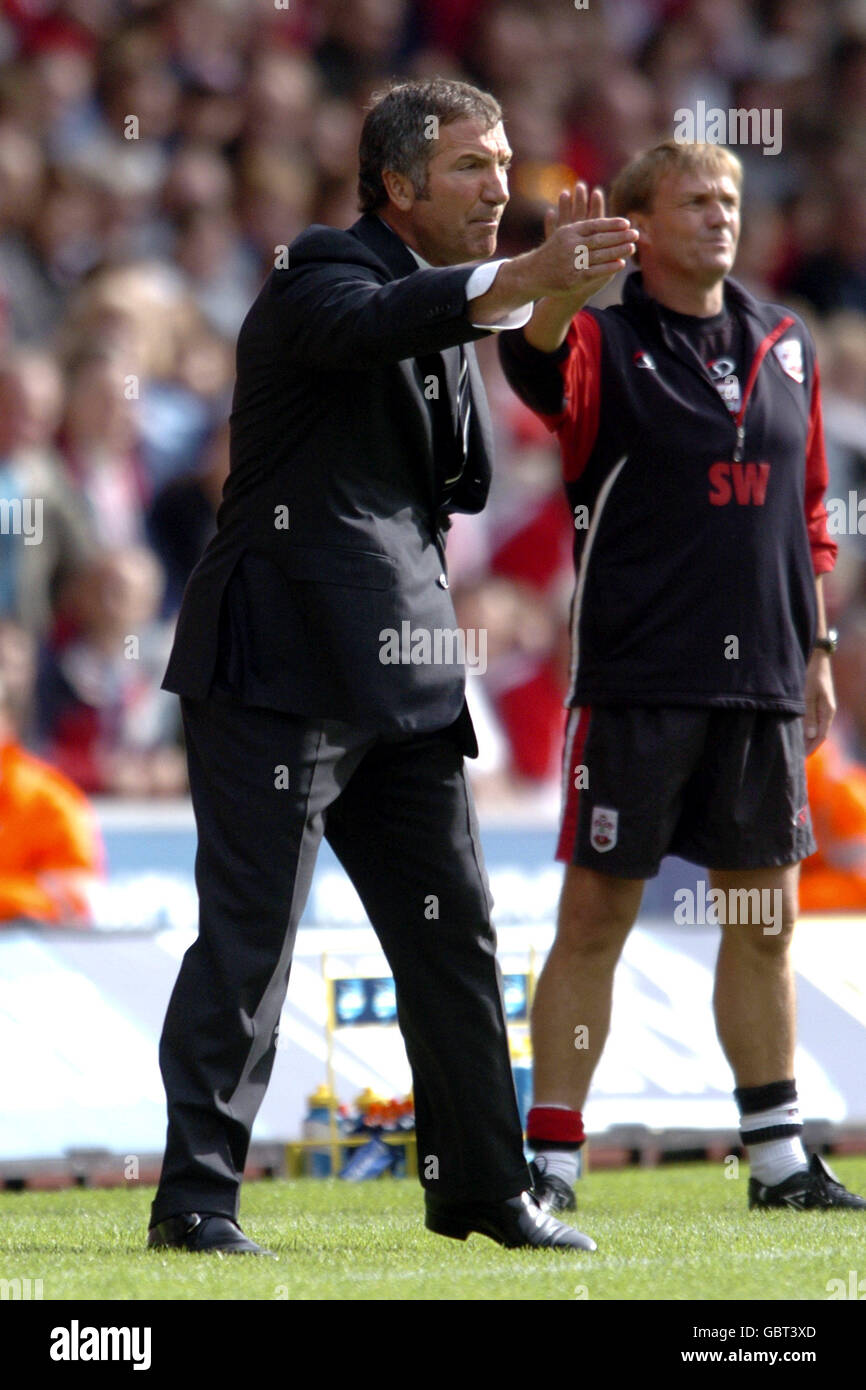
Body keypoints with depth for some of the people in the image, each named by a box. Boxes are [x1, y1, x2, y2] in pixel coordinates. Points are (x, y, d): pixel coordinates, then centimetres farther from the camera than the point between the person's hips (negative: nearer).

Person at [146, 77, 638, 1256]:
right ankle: (196, 1196, -5)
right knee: (249, 936, -8)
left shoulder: (445, 315, 19)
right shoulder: (322, 275, -8)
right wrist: (524, 279, -46)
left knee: (453, 934, 10)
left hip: (403, 670, 9)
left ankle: (482, 1187, 18)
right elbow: (369, 324, -34)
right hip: (284, 661, -8)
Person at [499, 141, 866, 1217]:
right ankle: (550, 1159, 1)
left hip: (762, 685, 5)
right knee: (595, 916, -3)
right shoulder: (606, 338, -3)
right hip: (635, 677, -5)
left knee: (763, 921, 11)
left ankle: (778, 1159, 19)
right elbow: (541, 364, -28)